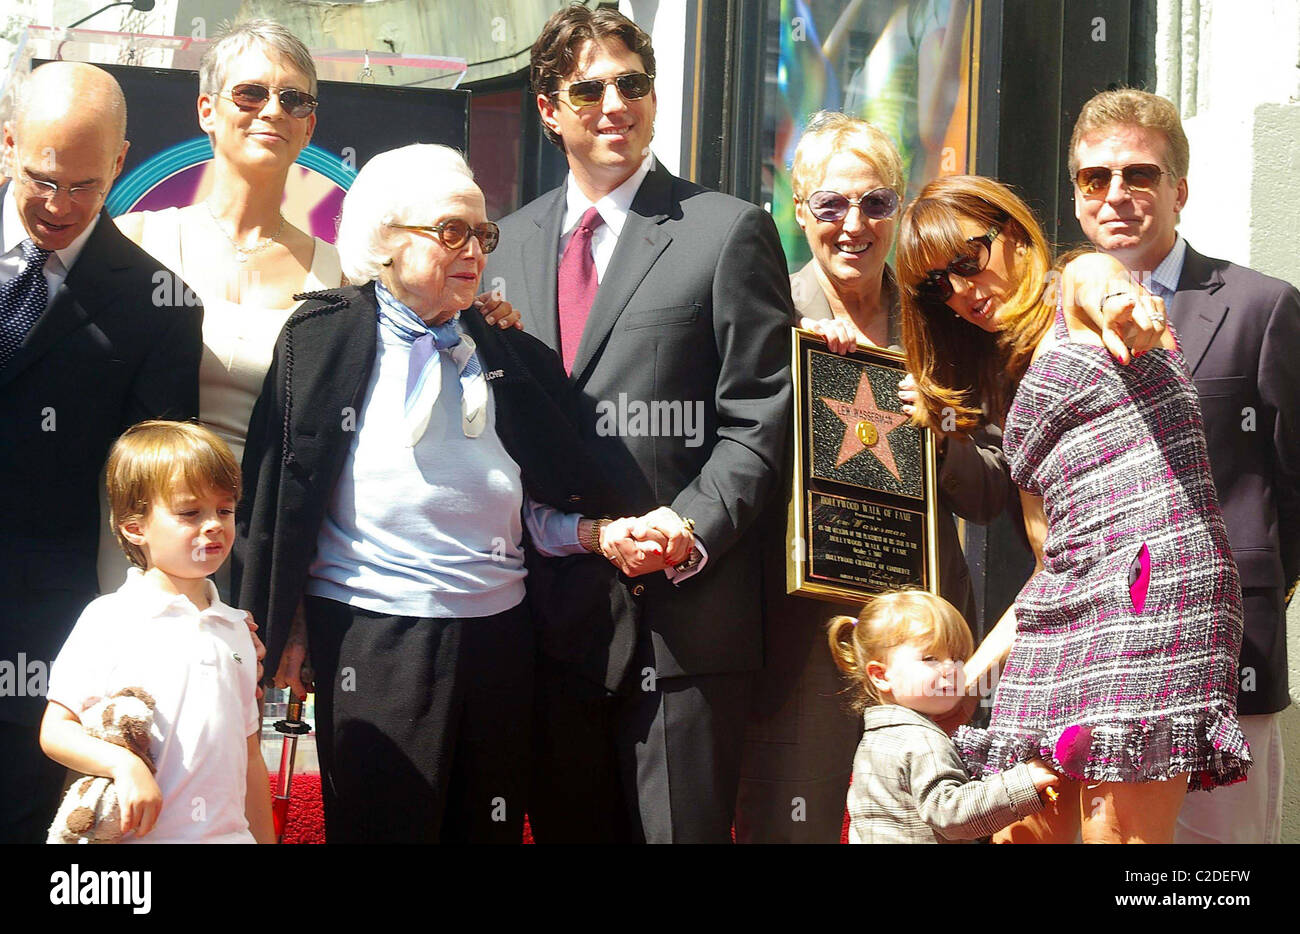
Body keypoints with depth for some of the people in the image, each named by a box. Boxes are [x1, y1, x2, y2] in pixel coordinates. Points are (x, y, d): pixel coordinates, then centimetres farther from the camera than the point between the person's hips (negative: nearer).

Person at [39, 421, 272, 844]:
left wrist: (265, 839, 13)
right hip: (137, 833, -4)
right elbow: (55, 729, -8)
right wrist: (123, 765, -23)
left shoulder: (235, 629, 11)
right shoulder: (110, 619, -5)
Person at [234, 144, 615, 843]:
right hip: (370, 645, -4)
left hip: (497, 634, 4)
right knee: (383, 826, -2)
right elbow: (273, 501, -1)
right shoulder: (322, 338, 1)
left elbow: (540, 514, 13)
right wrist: (270, 638, -4)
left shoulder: (517, 359, 13)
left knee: (491, 829, 7)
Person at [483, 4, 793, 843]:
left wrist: (689, 530, -18)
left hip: (681, 616, -5)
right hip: (552, 616, 5)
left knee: (682, 828, -1)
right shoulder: (513, 241, 14)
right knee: (565, 828, 12)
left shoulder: (728, 232, -1)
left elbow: (761, 420, -5)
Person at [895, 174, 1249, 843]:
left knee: (1116, 832, -14)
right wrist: (968, 672, 15)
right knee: (1020, 830, 1)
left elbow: (1106, 286, -21)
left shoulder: (1081, 283, 7)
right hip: (1064, 609, 8)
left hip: (1150, 574, -8)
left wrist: (1122, 313, -46)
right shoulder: (1014, 383, 27)